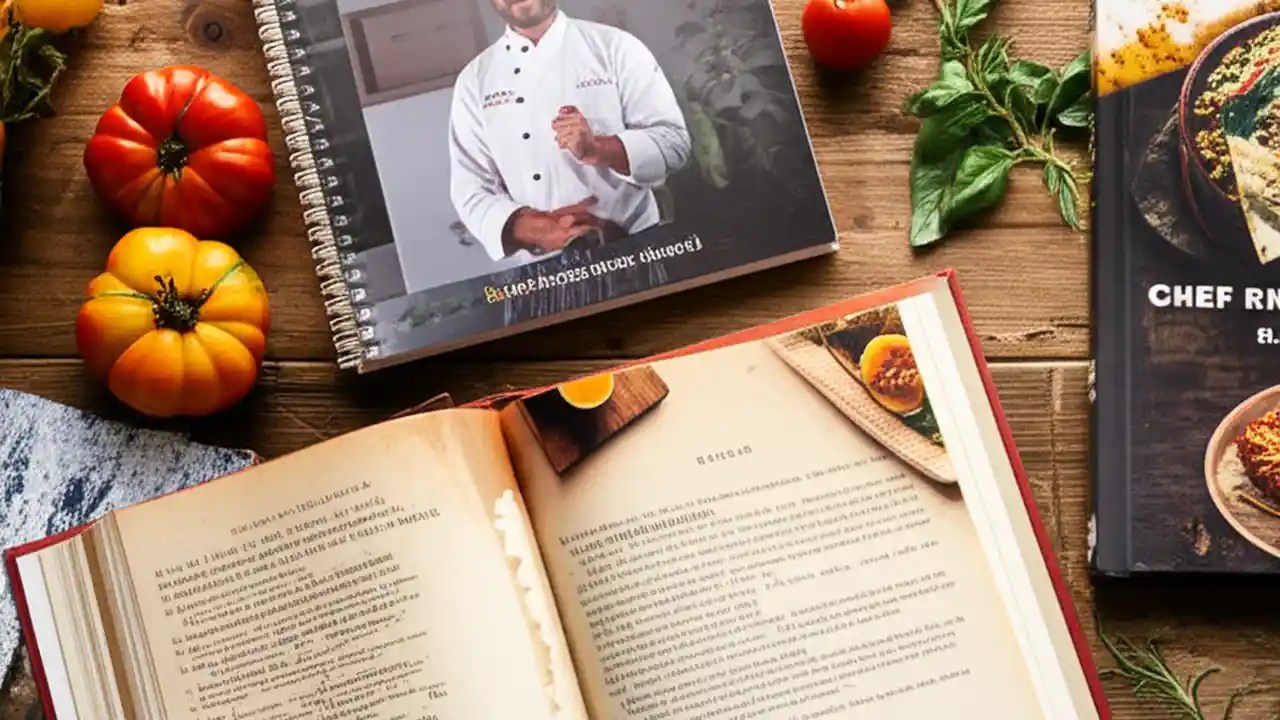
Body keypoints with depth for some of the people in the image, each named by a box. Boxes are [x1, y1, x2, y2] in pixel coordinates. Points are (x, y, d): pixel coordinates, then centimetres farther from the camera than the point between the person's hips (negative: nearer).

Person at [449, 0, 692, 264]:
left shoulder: (614, 45, 1)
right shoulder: (474, 80, 4)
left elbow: (673, 141, -3)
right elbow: (471, 190, 1)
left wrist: (598, 149, -20)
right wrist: (533, 228, -17)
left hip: (636, 248, -1)